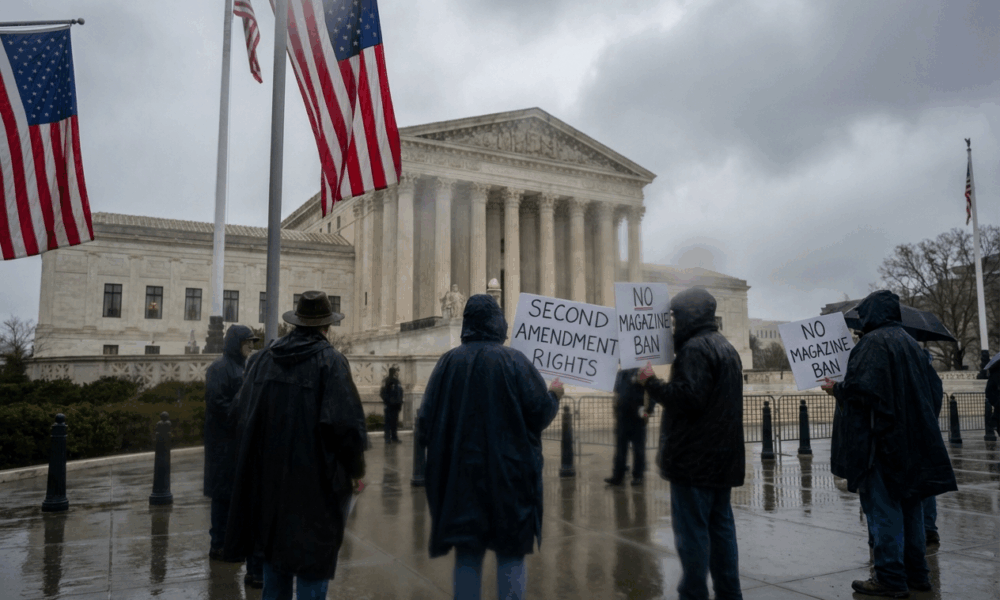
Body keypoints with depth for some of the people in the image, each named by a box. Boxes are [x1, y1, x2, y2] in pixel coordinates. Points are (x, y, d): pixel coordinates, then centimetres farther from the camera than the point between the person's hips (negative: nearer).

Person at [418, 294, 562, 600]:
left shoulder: (448, 362, -2)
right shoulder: (514, 361, -9)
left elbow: (426, 420, 0)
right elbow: (541, 412, -9)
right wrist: (554, 394, 12)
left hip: (460, 475, 2)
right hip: (509, 474, -2)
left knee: (467, 556, 11)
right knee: (511, 556, 9)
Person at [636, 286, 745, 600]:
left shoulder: (695, 348, -15)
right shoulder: (726, 347, 17)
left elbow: (688, 398, -24)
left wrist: (651, 382, -12)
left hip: (694, 459, -10)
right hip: (723, 458, 10)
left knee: (691, 530, -3)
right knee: (721, 526, 14)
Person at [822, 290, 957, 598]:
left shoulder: (873, 342, -14)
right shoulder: (909, 342, 12)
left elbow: (860, 387, -24)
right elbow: (930, 383, 19)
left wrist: (835, 388, -4)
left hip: (881, 439, -9)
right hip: (913, 440, 9)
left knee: (883, 508, -2)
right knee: (909, 504, 16)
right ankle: (916, 573, 24)